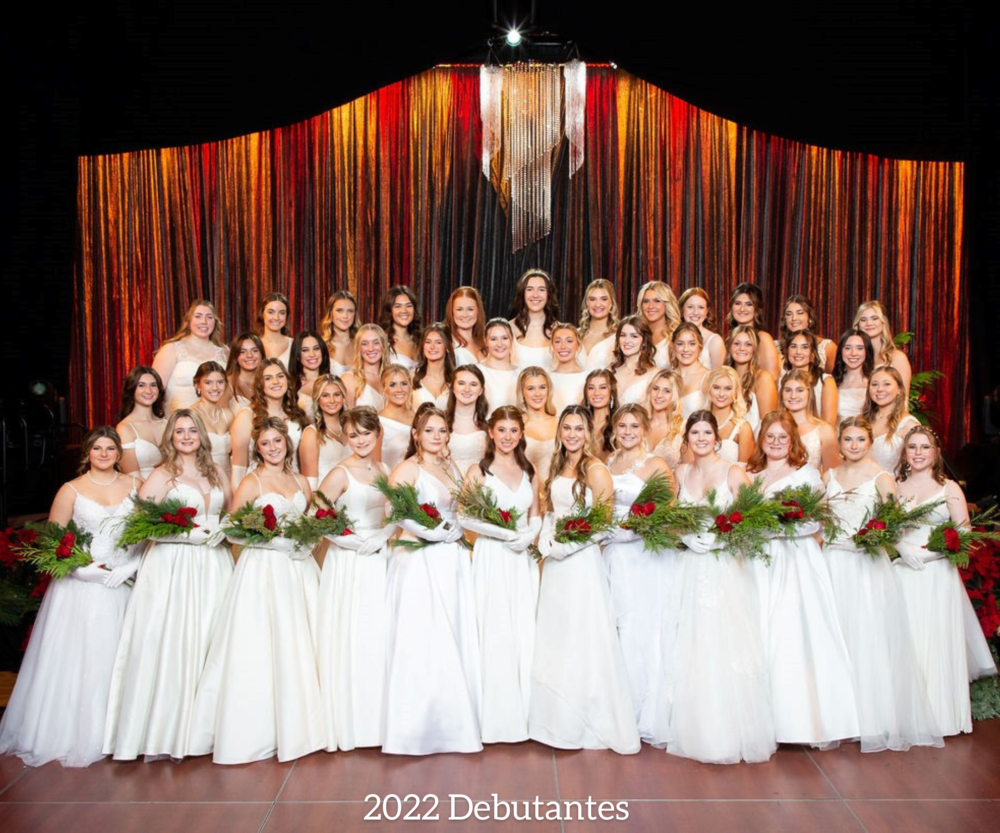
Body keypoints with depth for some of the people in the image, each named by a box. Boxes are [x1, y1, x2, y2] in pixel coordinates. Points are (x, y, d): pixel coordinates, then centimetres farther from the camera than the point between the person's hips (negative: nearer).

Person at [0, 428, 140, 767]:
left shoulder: (135, 484, 6)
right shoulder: (71, 491, 0)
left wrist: (134, 565, -7)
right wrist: (80, 568, -13)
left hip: (125, 583, 2)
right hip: (82, 586, -2)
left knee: (119, 659, 6)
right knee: (74, 660, 1)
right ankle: (69, 733, 15)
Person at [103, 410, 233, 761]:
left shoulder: (216, 475, 16)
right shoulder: (162, 475, 1)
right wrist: (191, 533, -16)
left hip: (214, 565, 4)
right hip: (173, 566, -4)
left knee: (209, 642, 3)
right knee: (171, 642, -6)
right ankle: (166, 729, 3)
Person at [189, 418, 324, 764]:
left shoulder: (301, 482, 13)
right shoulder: (251, 483, -2)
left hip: (299, 567, 5)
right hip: (263, 567, -5)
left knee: (297, 646, 7)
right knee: (260, 647, -3)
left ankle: (295, 725, 18)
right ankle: (260, 731, 7)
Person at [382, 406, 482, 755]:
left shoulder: (451, 469, 15)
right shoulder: (409, 468, -7)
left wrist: (457, 533, 4)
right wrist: (434, 532, -20)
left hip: (452, 560, 7)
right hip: (421, 561, -7)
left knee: (454, 641, 9)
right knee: (422, 640, -3)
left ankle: (454, 722, 20)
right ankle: (419, 728, 8)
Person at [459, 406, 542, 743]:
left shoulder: (529, 472, 11)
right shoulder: (478, 471, -2)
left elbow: (535, 516, 14)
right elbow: (463, 516, -9)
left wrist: (528, 534, -8)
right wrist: (503, 533, -17)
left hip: (523, 559, 4)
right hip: (492, 557, -4)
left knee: (524, 633, 6)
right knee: (495, 633, -2)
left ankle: (524, 713, 19)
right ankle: (498, 718, 11)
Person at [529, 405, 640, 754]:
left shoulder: (595, 469, -8)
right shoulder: (557, 468, 13)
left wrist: (566, 545, -14)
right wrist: (545, 542, 1)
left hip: (583, 562, -7)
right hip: (555, 564, 7)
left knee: (585, 642, -1)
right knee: (554, 642, 12)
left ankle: (593, 724, 12)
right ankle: (560, 721, 24)